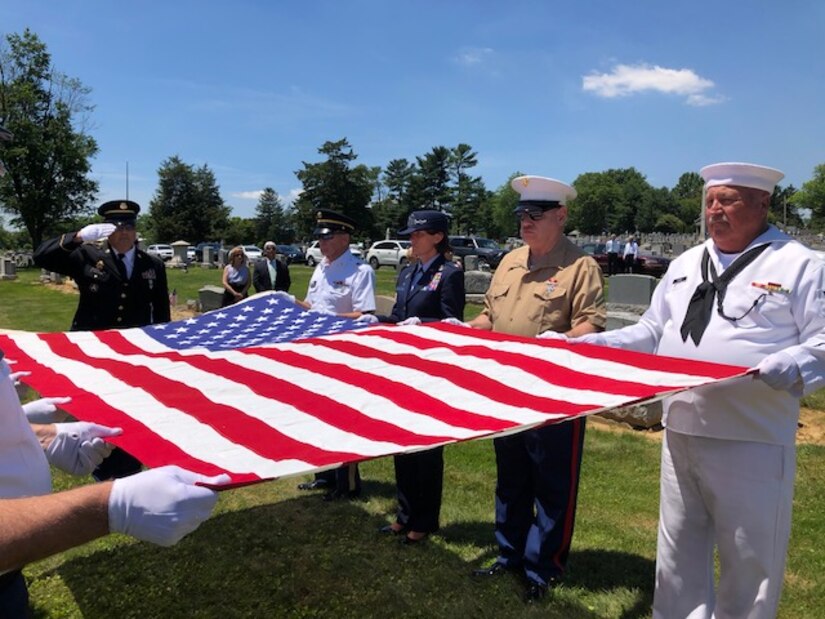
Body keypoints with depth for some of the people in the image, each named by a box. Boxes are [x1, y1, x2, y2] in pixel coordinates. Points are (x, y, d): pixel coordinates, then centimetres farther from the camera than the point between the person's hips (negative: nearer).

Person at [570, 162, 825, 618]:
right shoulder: (685, 264, 12)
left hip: (750, 443, -5)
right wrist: (582, 345, 4)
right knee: (678, 550, 18)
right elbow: (651, 334, 14)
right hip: (680, 432, 6)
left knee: (749, 561, 9)